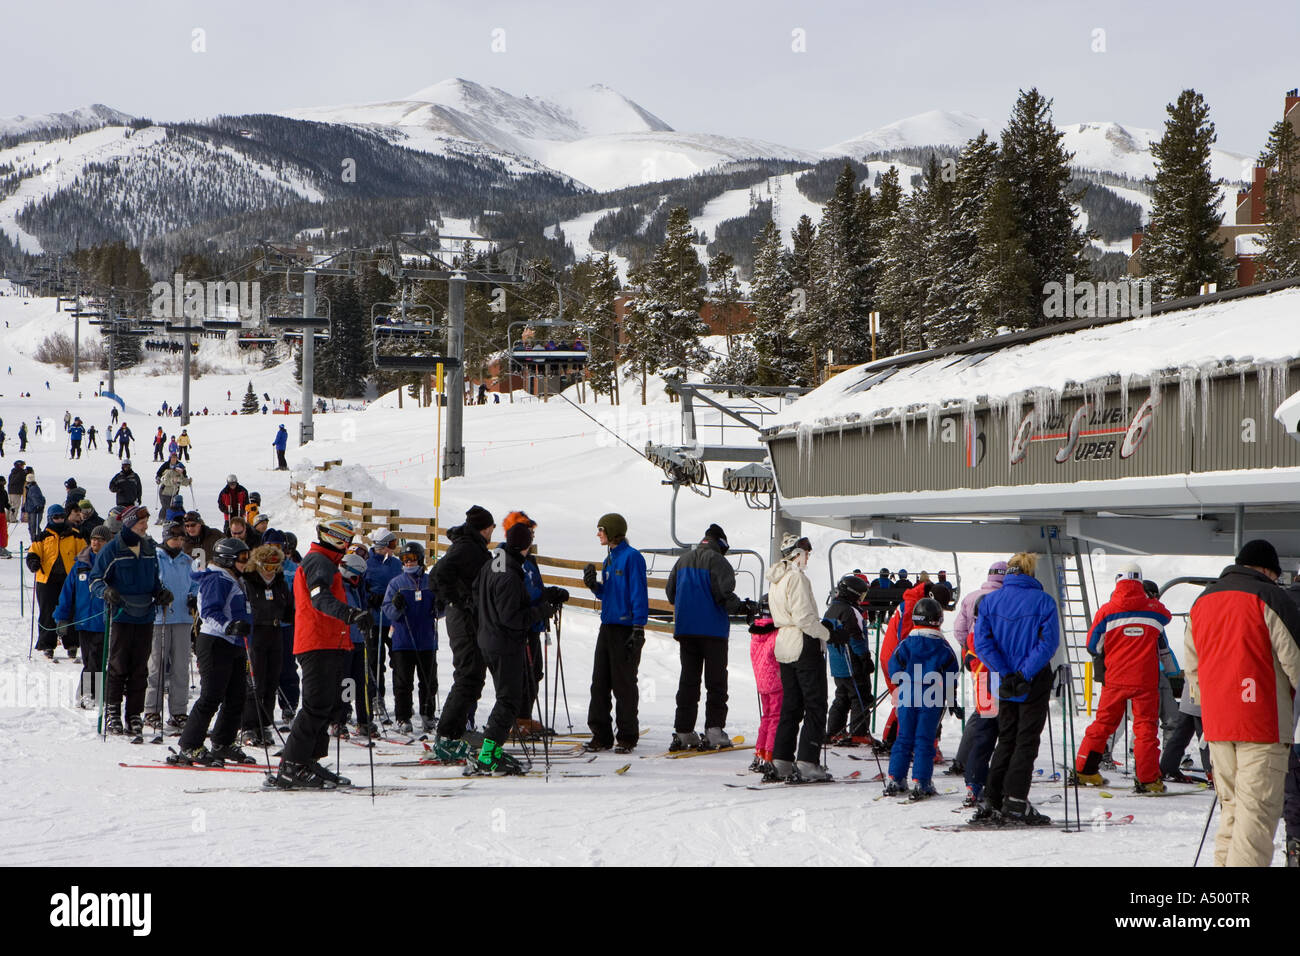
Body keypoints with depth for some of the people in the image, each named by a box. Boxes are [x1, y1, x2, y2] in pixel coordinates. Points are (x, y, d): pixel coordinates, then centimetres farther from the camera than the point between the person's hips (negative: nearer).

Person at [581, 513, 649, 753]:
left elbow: (639, 595, -13)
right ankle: (601, 735, 12)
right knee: (600, 682, 6)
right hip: (607, 627, 8)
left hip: (626, 629, -8)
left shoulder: (631, 557, -10)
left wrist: (638, 630, -17)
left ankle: (627, 737, 5)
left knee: (624, 683, -2)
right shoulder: (609, 559, 16)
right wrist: (594, 585, 2)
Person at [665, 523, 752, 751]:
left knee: (688, 680, 9)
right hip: (713, 629, -6)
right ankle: (714, 730, -7)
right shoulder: (716, 560, -7)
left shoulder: (683, 560, 13)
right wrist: (739, 606, -8)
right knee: (716, 681, 0)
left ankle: (683, 732, 6)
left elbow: (670, 591, 18)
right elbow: (724, 593, -19)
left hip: (685, 629, 6)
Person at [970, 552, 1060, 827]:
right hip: (1035, 685, -3)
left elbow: (982, 642, -5)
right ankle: (1015, 803, -4)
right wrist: (1024, 674, -16)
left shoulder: (990, 601, 2)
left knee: (1006, 740, 15)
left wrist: (1006, 674, -9)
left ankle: (991, 802, 12)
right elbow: (1049, 643, -14)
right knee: (1027, 742, 2)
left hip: (1005, 683, 3)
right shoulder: (1044, 602, -6)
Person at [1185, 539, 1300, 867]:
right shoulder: (1269, 598, -7)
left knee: (1232, 806, 16)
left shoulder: (1202, 602, 15)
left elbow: (1192, 667, 18)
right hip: (1263, 724, -7)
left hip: (1216, 725, 7)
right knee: (1258, 809, -6)